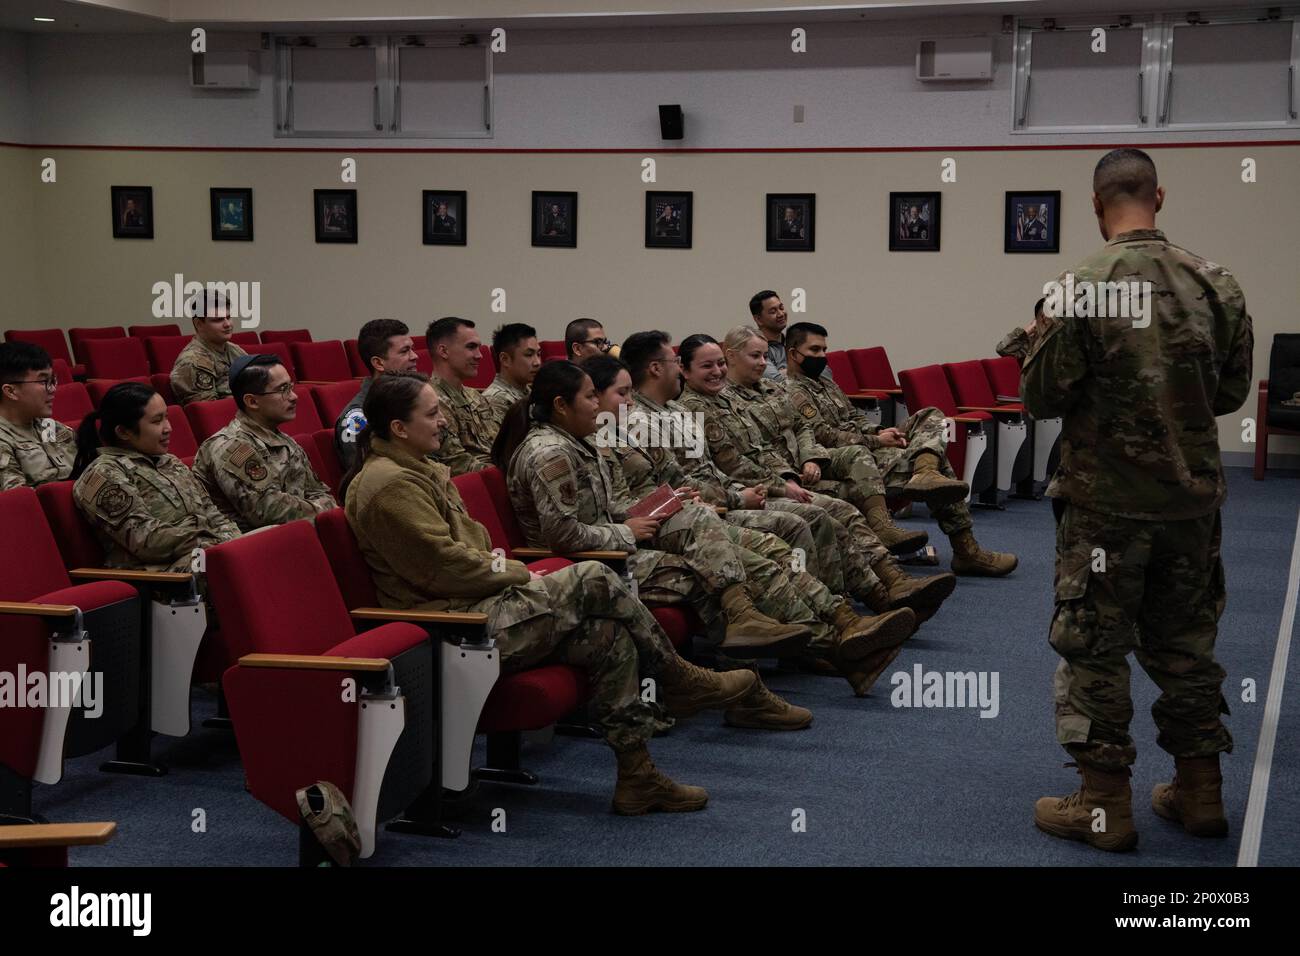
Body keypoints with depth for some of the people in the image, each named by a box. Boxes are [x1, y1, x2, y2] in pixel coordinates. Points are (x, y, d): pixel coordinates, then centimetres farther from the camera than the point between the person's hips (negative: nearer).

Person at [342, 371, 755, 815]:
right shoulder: (389, 484, -14)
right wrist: (519, 575, -6)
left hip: (475, 608, 11)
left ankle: (638, 777, -2)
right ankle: (678, 681, 3)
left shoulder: (418, 469, 19)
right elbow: (445, 566, -18)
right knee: (593, 579, -16)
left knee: (611, 639, -6)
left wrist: (508, 572, 5)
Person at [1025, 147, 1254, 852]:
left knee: (1094, 648, 6)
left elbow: (1042, 397, -12)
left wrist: (1036, 358, 8)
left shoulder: (1084, 287, -16)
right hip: (1194, 497, 5)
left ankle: (1104, 805, 11)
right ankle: (1200, 792, 25)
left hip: (1105, 500, -4)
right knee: (1186, 642, 16)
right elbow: (1232, 391, 8)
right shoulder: (1215, 285, -1)